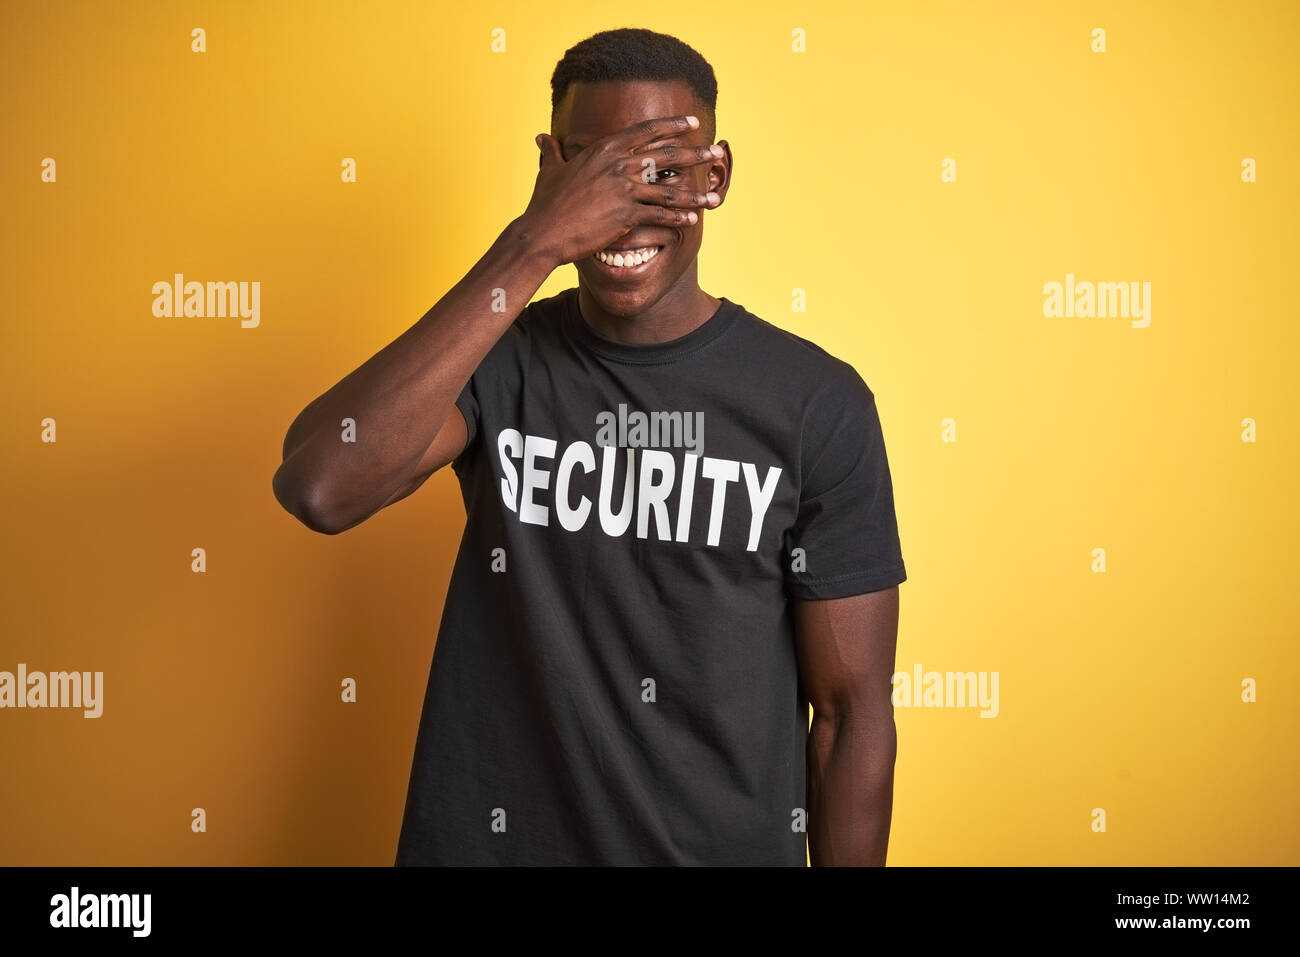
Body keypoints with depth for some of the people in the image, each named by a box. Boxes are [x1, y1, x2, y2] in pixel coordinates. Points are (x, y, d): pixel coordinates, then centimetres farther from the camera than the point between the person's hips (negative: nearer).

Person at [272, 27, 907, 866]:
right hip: (496, 836, 1)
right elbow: (319, 489, -27)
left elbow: (854, 708, -7)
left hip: (734, 839, 0)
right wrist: (529, 246, -28)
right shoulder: (496, 363, -7)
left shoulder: (819, 402, -10)